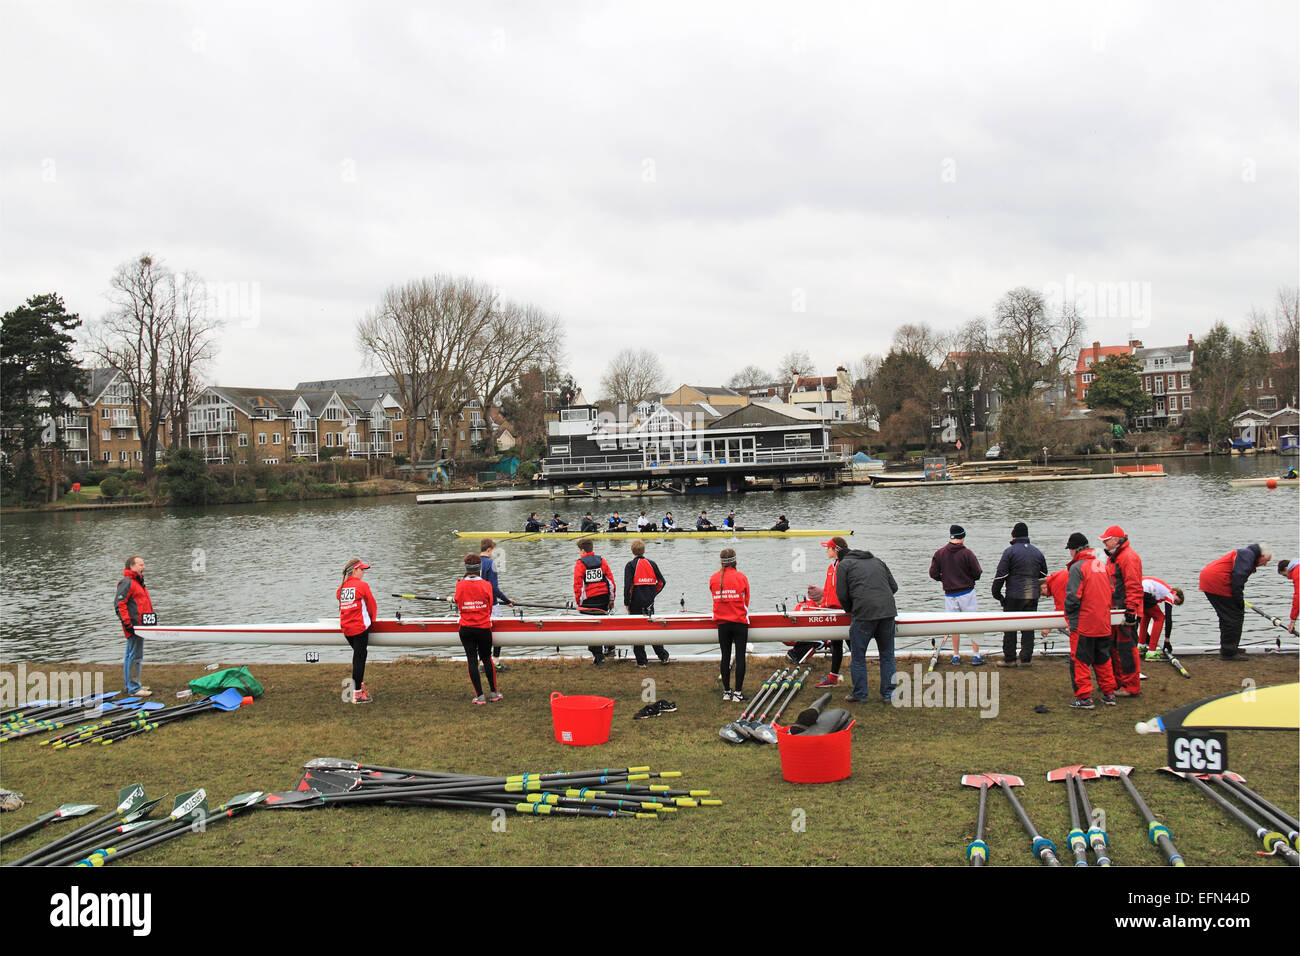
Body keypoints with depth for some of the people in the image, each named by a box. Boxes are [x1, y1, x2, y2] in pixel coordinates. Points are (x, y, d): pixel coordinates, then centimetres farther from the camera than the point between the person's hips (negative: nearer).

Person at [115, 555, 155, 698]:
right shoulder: (126, 582, -12)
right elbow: (119, 603, -19)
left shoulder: (138, 582, 20)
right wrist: (127, 623, -22)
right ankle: (133, 688, -7)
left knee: (131, 655, 17)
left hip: (140, 625, 11)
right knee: (135, 656, -9)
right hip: (134, 625, -11)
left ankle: (130, 684, 26)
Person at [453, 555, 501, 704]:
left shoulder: (460, 585, -8)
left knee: (471, 660, 5)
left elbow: (457, 602, 9)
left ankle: (479, 696, 5)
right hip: (484, 628, 0)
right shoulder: (486, 585, -9)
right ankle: (494, 693, 20)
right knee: (486, 658, 15)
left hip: (466, 629, 0)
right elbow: (490, 606, 2)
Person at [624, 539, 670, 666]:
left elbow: (628, 585, -15)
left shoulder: (630, 565, -8)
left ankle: (641, 661, 3)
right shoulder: (651, 564, 4)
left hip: (636, 603, -4)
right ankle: (663, 656, 12)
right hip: (649, 603, 4)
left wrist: (627, 603, -7)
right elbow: (662, 582, 6)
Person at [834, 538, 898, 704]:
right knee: (887, 655, 14)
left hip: (864, 614, -5)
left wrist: (850, 610, 22)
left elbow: (842, 594, 5)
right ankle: (888, 694, 15)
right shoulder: (877, 561, 24)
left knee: (858, 656, 8)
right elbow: (894, 586, 22)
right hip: (888, 611, 5)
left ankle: (860, 694, 12)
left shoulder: (844, 565, 10)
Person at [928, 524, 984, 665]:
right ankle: (975, 655, 3)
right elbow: (978, 573, -8)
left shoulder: (939, 553, -2)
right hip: (967, 592, -3)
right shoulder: (967, 553, -11)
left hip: (949, 594, 3)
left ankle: (956, 656, 13)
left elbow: (933, 573, -2)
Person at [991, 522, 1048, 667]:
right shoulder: (1037, 552, 11)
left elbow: (1001, 574, -9)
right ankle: (1026, 658, 8)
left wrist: (997, 593, -2)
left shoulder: (1010, 551, -6)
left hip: (1014, 596, -4)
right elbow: (1043, 575, 21)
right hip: (1032, 596, 4)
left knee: (1010, 628, 3)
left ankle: (1009, 659, 4)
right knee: (1028, 628, 8)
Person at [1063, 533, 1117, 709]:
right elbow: (1112, 590, 15)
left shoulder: (1077, 567, -13)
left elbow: (1073, 596, -17)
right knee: (1103, 659, 18)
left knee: (1080, 661, 1)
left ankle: (1084, 698, 0)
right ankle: (1109, 694, 23)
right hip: (1104, 623, 7)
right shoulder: (1103, 565, 9)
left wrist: (1069, 612, 1)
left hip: (1083, 624, -7)